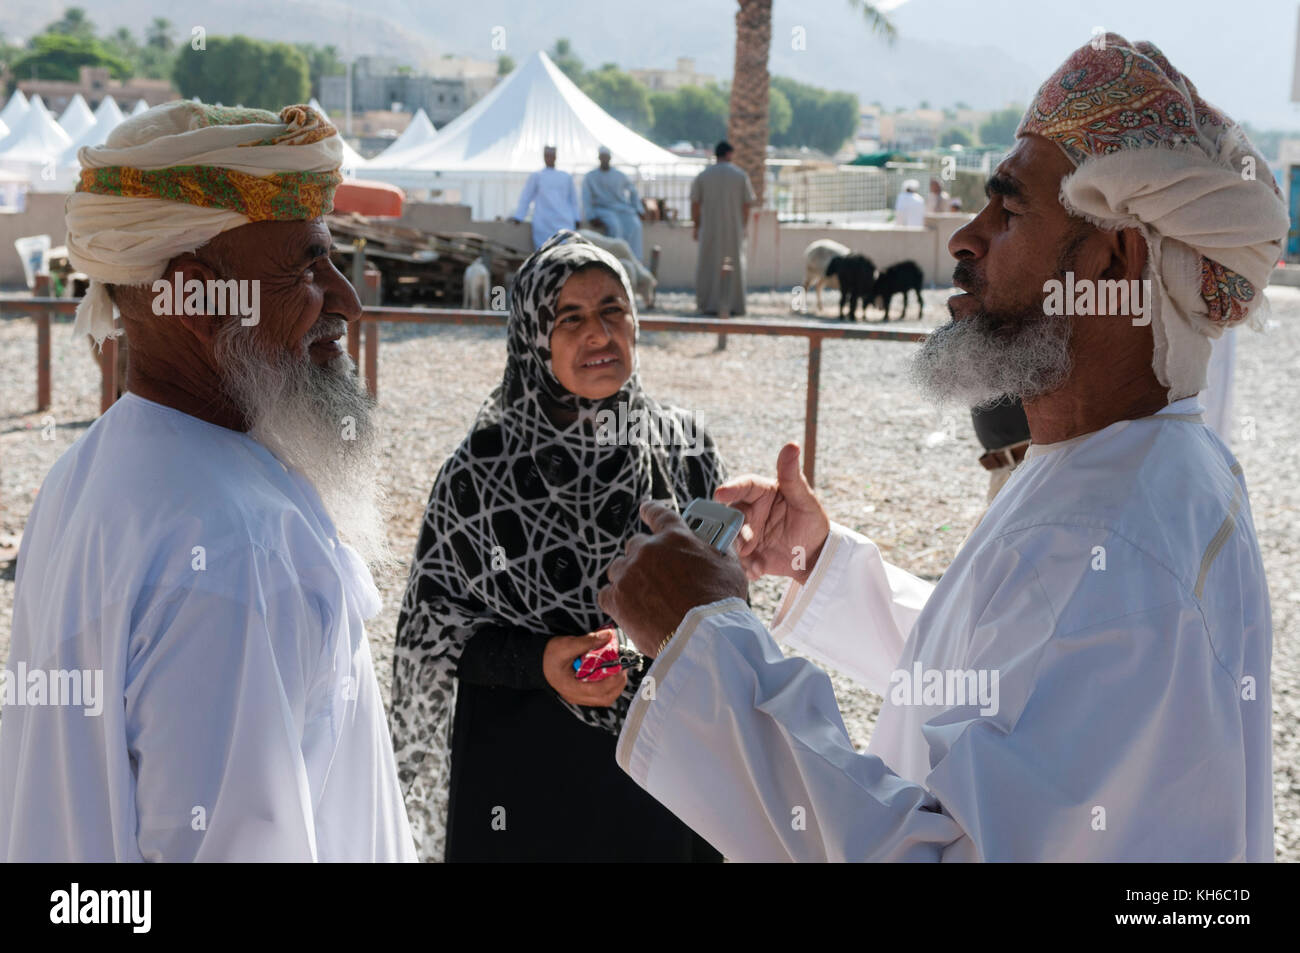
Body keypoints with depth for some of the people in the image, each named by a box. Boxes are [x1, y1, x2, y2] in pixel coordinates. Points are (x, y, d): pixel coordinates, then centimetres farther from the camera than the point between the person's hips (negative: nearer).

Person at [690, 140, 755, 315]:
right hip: (734, 227, 0)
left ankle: (708, 305, 3)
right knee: (733, 265, 7)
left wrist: (696, 225, 9)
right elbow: (747, 204, -2)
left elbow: (695, 203, 0)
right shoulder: (740, 175, -1)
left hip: (709, 227, 0)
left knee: (709, 264, 6)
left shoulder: (703, 175, 1)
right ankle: (734, 305, 6)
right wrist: (743, 225, 7)